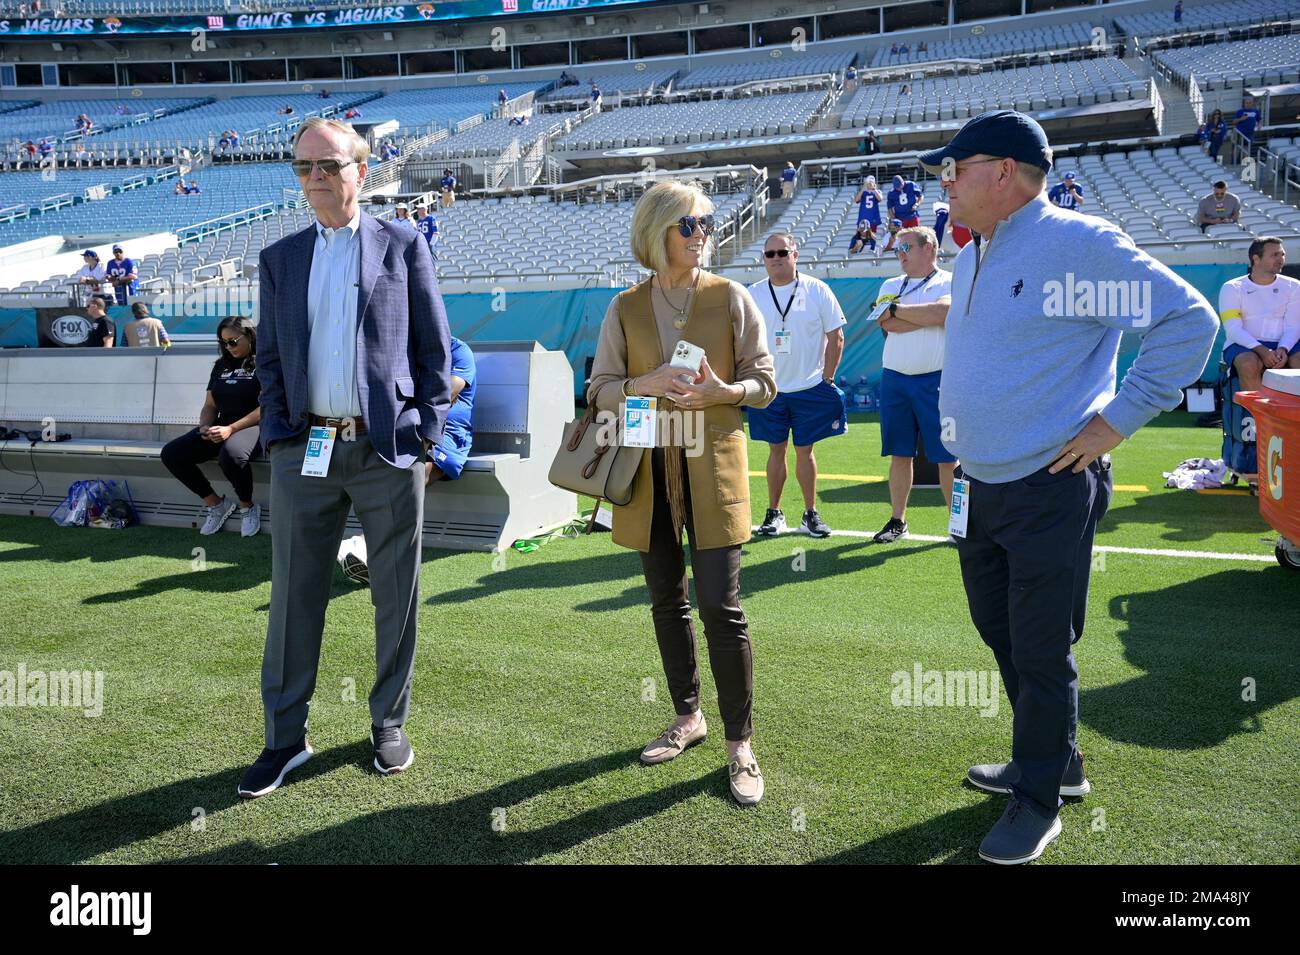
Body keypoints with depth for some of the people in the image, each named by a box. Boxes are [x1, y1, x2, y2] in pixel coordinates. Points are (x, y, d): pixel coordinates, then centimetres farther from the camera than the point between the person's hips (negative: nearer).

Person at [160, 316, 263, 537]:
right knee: (171, 453, -12)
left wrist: (231, 429, -21)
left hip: (253, 427, -7)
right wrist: (204, 427, -3)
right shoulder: (221, 365, 19)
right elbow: (210, 406, 20)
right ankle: (215, 503, 2)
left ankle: (248, 507, -12)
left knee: (231, 454, -40)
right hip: (220, 428, 7)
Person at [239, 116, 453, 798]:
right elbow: (270, 356, 13)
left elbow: (434, 347, 3)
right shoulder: (280, 258, 12)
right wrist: (278, 432, 1)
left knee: (397, 595, 7)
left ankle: (389, 723, 24)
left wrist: (427, 428, -4)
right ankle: (285, 737, 20)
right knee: (294, 595, 6)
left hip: (389, 448, -2)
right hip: (304, 450, 3)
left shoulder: (404, 247, 4)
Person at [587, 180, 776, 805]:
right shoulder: (626, 308, 6)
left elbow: (764, 384, 3)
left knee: (720, 605, -7)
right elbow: (599, 390, 5)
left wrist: (723, 391, -18)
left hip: (712, 466, -3)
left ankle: (739, 744, 7)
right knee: (667, 602, 12)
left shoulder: (732, 298, 2)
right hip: (649, 469, 3)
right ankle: (688, 717, 31)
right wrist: (642, 385, -15)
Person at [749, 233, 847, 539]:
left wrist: (827, 377, -4)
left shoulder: (817, 290, -1)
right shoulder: (752, 295, 3)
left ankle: (811, 514, 15)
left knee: (805, 450, 5)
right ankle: (774, 513, 15)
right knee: (776, 449, 6)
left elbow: (836, 337, 1)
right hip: (768, 388, 1)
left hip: (810, 387, -1)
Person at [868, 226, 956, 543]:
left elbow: (943, 312, -20)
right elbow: (888, 324, -4)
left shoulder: (951, 282, 1)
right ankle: (897, 520, 17)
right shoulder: (891, 286, 13)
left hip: (936, 382, -4)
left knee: (947, 456, -1)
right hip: (895, 380, 4)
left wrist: (896, 308, -8)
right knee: (899, 454, 8)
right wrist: (930, 315, -8)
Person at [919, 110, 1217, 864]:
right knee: (1000, 632, 20)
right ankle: (1055, 763, 40)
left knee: (1041, 654, 2)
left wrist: (1118, 419, -16)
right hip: (979, 488, 9)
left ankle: (1039, 804, 21)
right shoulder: (972, 257, 11)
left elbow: (1190, 320, -15)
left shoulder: (1079, 243, -15)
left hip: (1049, 491, -9)